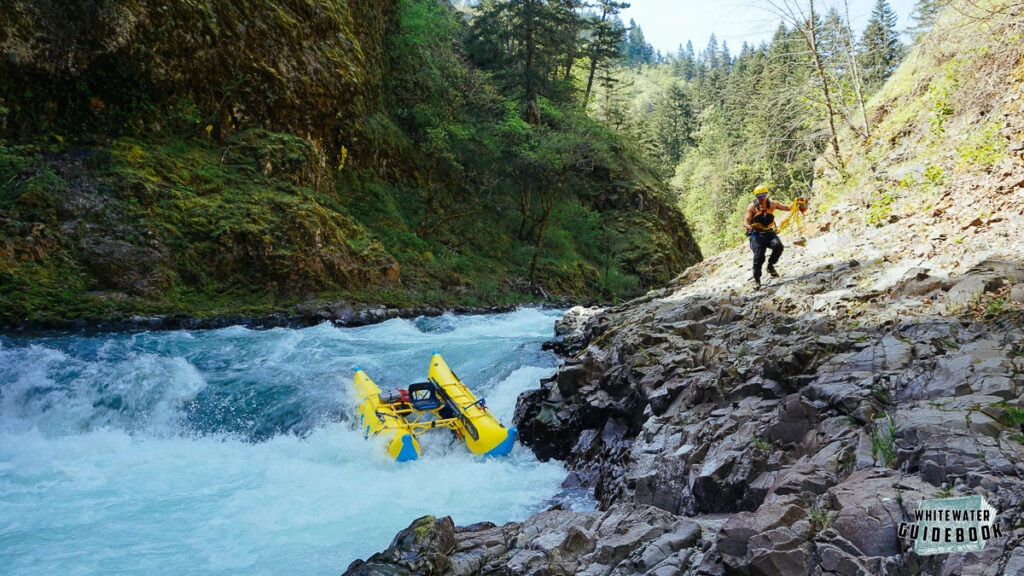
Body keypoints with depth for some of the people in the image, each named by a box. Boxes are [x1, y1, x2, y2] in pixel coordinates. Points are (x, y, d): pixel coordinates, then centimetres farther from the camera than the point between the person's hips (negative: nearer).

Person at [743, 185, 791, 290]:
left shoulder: (772, 204, 5)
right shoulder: (752, 207, -4)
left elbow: (788, 208, 8)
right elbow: (746, 221, -12)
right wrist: (747, 226, -36)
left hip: (769, 233, 3)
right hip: (757, 234, -2)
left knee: (778, 246, -26)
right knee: (759, 257, -13)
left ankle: (770, 266, -1)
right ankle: (757, 280, 6)